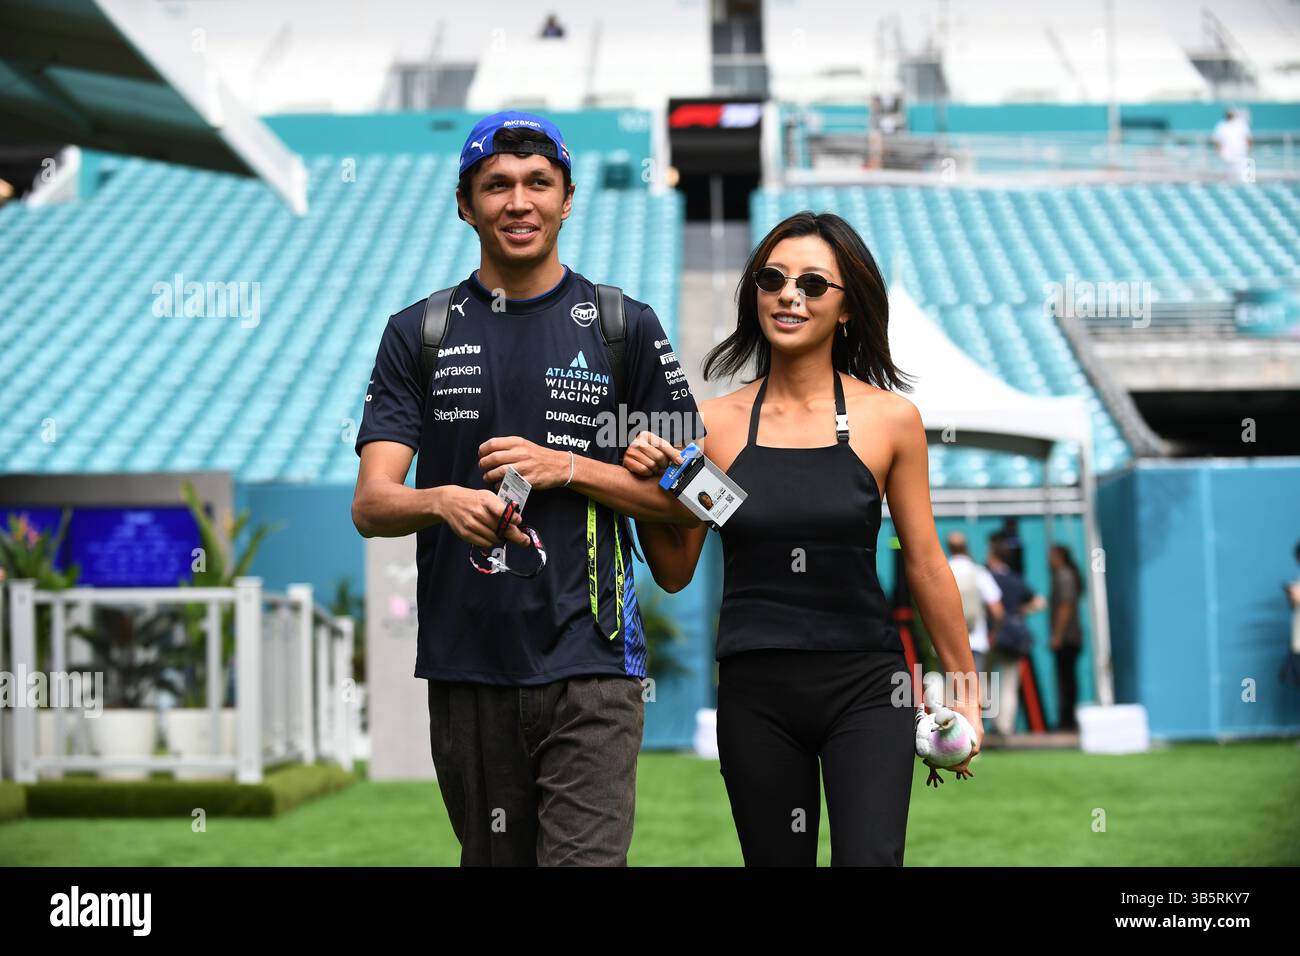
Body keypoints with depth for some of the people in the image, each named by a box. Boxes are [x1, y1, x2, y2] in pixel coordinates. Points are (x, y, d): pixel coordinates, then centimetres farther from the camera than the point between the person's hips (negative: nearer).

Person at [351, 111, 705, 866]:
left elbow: (685, 496, 6)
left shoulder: (625, 327, 6)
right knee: (493, 856, 12)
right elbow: (371, 505, -1)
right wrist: (445, 501, -23)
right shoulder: (418, 335, 8)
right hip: (466, 663, 2)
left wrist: (566, 468, -9)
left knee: (585, 855, -13)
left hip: (588, 661, -2)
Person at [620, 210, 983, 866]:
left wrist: (965, 689, 10)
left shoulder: (890, 419, -1)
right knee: (777, 860, 7)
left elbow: (925, 566, 6)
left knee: (870, 859, -16)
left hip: (865, 688, -1)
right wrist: (646, 490, -9)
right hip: (755, 694, 2)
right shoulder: (714, 424, 2)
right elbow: (675, 571, 8)